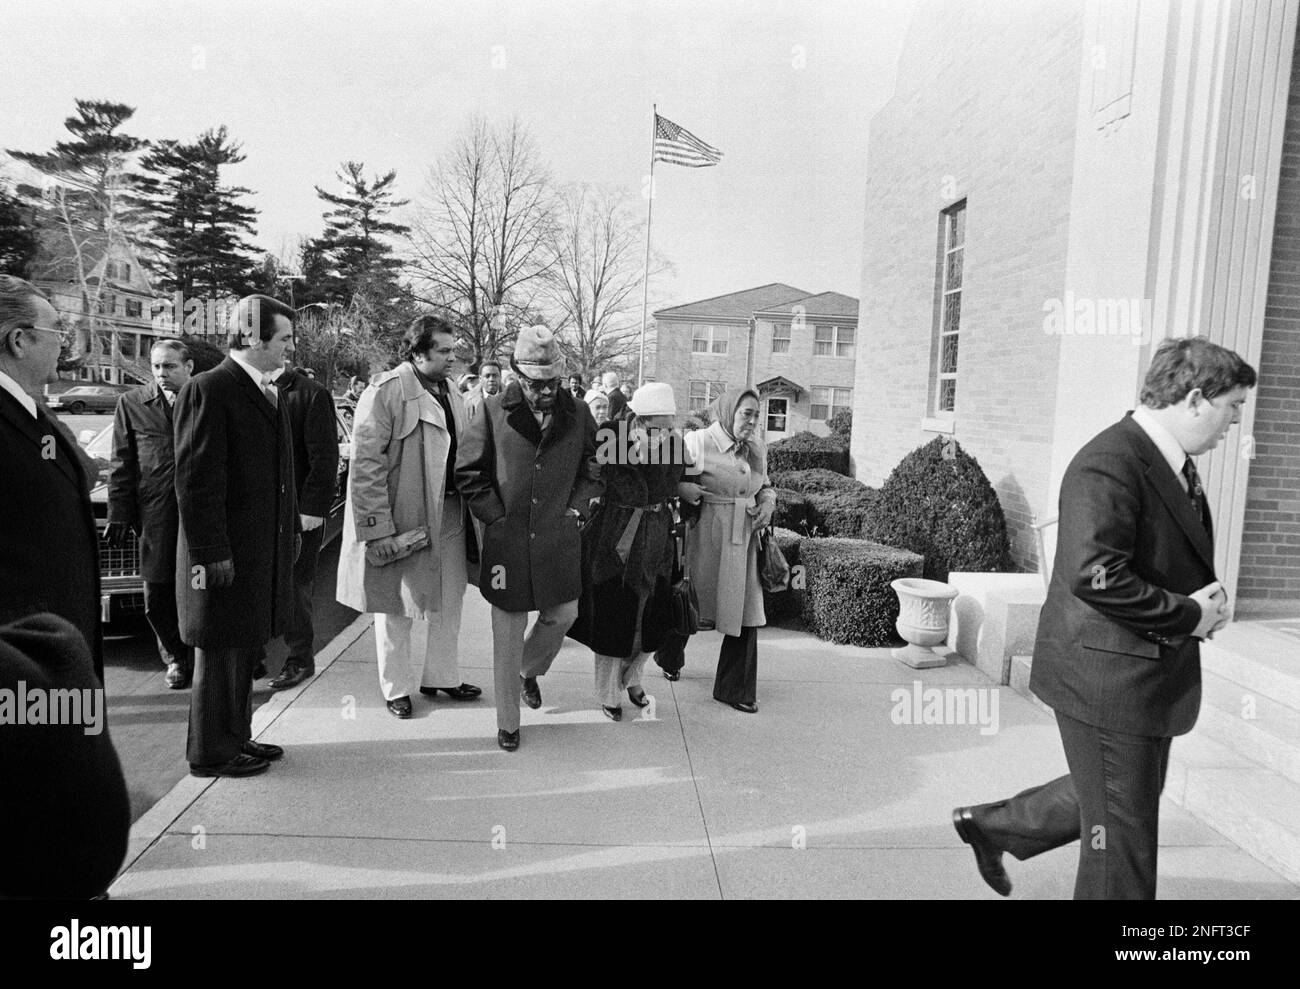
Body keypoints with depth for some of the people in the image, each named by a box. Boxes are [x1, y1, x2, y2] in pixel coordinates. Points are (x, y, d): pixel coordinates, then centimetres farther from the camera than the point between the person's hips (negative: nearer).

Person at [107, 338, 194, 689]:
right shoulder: (132, 403, 6)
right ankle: (174, 657, 27)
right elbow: (122, 465, 6)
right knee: (158, 596, 7)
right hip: (155, 515, 1)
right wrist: (118, 515, 1)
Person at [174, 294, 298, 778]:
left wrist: (291, 529, 16)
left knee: (245, 650, 18)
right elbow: (196, 479, -18)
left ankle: (237, 738, 32)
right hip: (226, 553, -8)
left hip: (265, 550, 8)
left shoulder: (270, 393, 13)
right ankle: (211, 752, 18)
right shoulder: (208, 390, -14)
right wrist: (210, 552, -19)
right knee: (221, 653, 4)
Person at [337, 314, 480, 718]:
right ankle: (396, 688, 26)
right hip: (403, 518, -7)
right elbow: (366, 465, -18)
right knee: (397, 608, 9)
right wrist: (378, 528, -22)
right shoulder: (385, 392, -14)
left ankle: (441, 677, 34)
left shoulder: (451, 393, 10)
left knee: (448, 601, 17)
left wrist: (470, 507, 8)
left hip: (449, 514, 7)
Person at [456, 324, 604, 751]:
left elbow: (594, 467, 13)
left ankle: (529, 669, 44)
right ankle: (507, 723, 21)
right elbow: (468, 471, 2)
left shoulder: (578, 414, 2)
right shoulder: (494, 411, -4)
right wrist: (494, 514, -4)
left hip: (559, 539, 2)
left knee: (562, 615, 11)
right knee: (508, 632, 6)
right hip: (507, 540, -2)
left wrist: (578, 507, 1)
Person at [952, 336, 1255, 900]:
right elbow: (1093, 575, -32)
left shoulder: (1177, 466, 11)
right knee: (1122, 835, 4)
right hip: (1108, 677, -10)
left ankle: (991, 825, 39)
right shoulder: (1109, 464, -22)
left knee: (1121, 797, 24)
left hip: (1151, 673, 10)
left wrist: (1205, 600, 4)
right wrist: (1188, 615, -20)